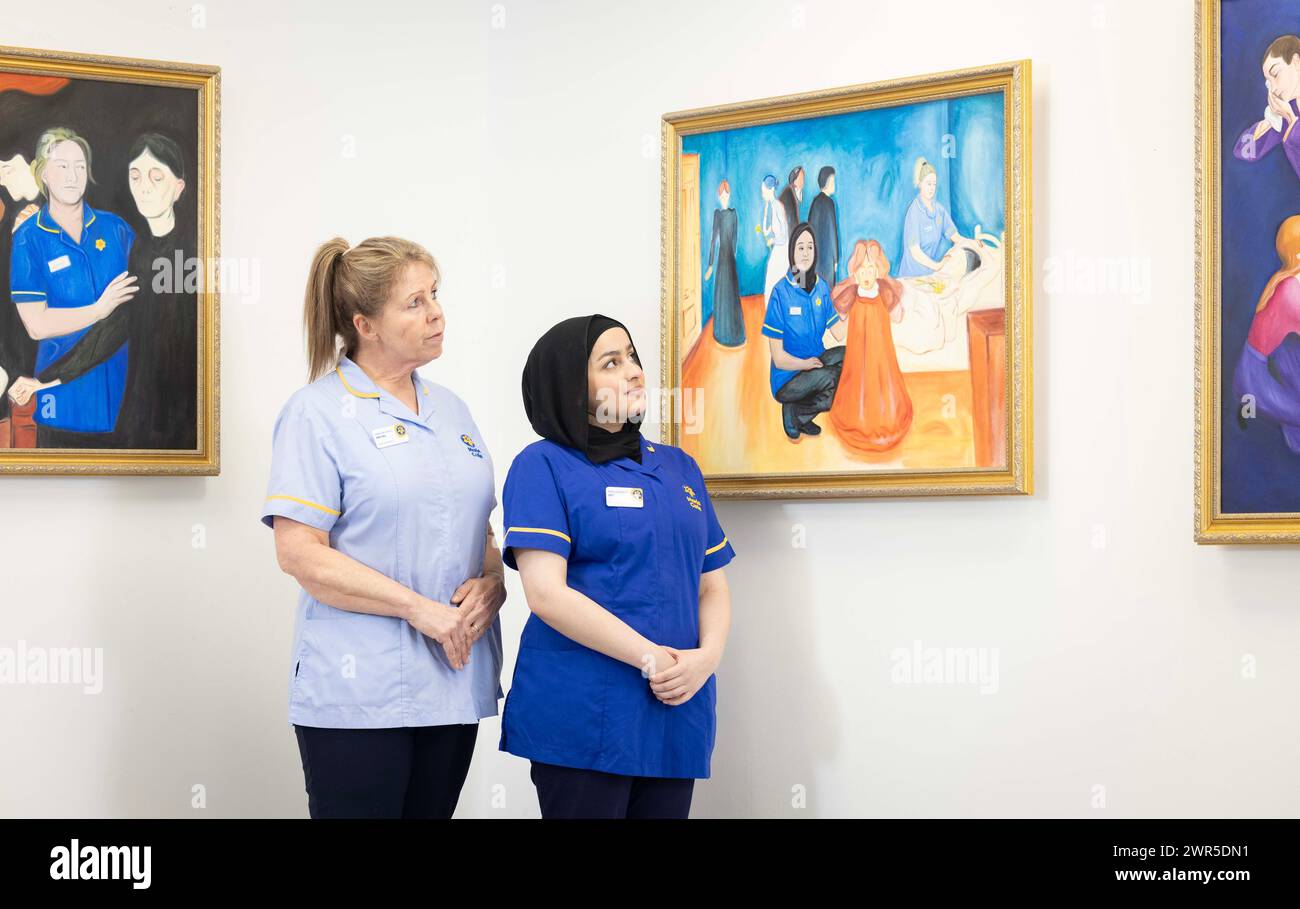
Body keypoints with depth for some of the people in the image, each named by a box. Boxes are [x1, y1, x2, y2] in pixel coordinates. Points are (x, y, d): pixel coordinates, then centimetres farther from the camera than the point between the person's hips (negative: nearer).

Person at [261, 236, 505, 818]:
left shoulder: (450, 409, 14)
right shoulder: (317, 412, -6)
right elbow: (298, 551, -14)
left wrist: (491, 586, -3)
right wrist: (421, 609, -17)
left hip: (454, 680, 6)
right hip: (358, 695, -6)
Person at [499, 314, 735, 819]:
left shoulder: (679, 468, 16)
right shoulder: (544, 467, -2)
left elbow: (712, 586, 15)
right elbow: (546, 592, -13)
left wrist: (706, 657, -6)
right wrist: (650, 658, -15)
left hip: (676, 715, 5)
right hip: (582, 719, -5)